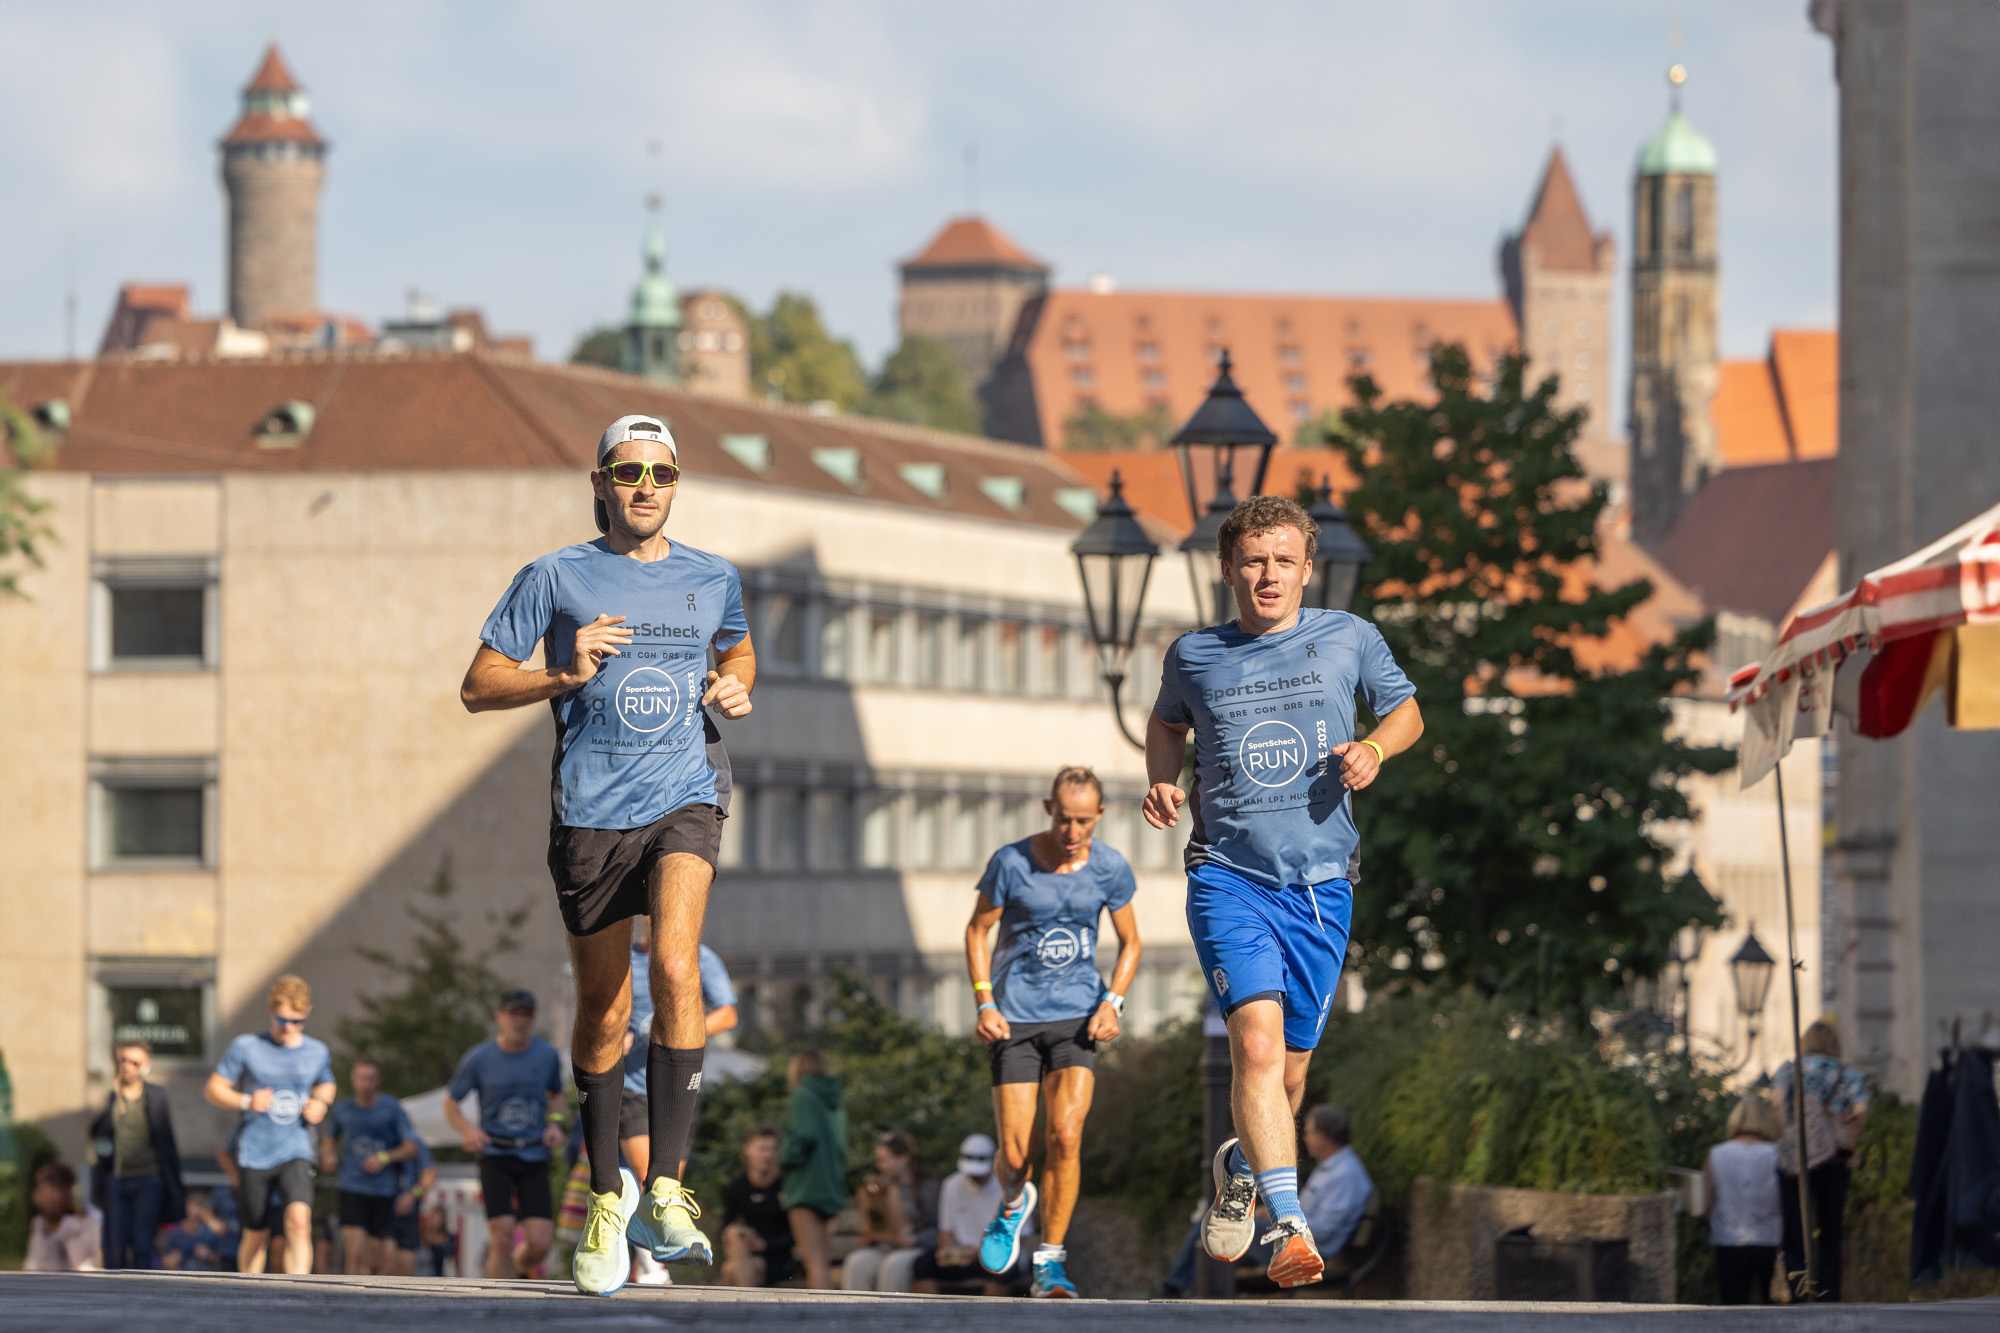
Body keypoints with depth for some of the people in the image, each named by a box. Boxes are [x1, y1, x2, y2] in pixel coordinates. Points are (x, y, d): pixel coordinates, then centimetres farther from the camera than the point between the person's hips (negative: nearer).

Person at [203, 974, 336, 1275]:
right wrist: (246, 1101, -17)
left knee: (298, 1220, -24)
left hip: (295, 1153, 0)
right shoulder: (246, 1047, -2)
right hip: (254, 1156, 0)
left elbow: (326, 1085, 26)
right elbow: (214, 1089, 3)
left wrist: (321, 1104, 2)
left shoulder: (317, 1052, 6)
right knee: (256, 1236, 7)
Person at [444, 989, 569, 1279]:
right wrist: (467, 1129, -15)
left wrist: (555, 1123, 1)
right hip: (495, 1155, -2)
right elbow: (450, 1102, 6)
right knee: (503, 1237, -15)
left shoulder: (548, 1055, 3)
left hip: (535, 1157, 2)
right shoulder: (479, 1059, -4)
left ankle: (515, 1268, 27)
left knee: (539, 1243, -7)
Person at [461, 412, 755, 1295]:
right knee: (603, 1015, 7)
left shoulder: (712, 581, 10)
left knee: (675, 966, -24)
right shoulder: (557, 579, 1)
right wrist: (567, 675, -14)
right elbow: (478, 686, 2)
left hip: (683, 802, 0)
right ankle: (606, 1200, 24)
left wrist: (735, 689, 8)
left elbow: (738, 653, 31)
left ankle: (665, 1190, -22)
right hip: (590, 815, 0)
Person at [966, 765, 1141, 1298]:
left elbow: (1130, 942, 10)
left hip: (1076, 1015, 1)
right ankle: (1014, 1204, 33)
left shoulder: (1109, 868, -3)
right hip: (1016, 1018, -1)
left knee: (1066, 1135, -17)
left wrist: (1112, 1003, -6)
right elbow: (978, 929, 3)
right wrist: (985, 1004, -7)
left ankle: (1050, 1263, -8)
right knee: (1014, 1152, -4)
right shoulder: (1011, 862, -8)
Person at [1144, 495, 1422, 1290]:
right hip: (1228, 876, -2)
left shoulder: (1348, 640, 3)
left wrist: (1374, 749, -4)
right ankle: (1292, 1230, -32)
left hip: (1320, 886, 2)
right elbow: (1168, 722, 25)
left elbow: (1406, 711, 18)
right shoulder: (1193, 656, 5)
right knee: (1258, 1038, -24)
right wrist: (1163, 781, 4)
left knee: (1288, 1070, 9)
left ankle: (1240, 1166, 43)